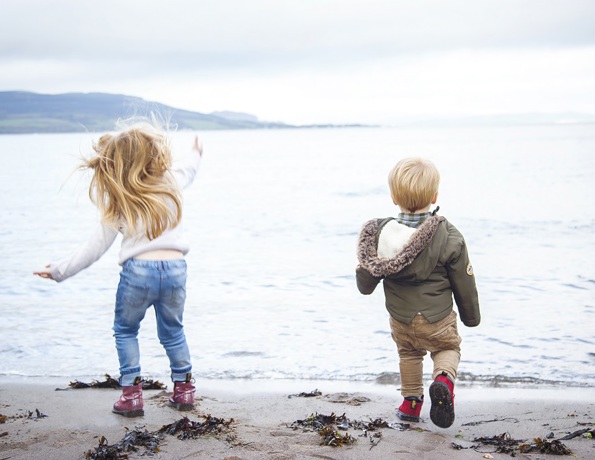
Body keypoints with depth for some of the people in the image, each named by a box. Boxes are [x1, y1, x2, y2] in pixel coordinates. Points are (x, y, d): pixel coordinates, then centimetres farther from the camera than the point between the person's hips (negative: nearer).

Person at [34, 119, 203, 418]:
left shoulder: (119, 200, -4)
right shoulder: (170, 181, 4)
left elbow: (97, 246, -3)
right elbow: (186, 169, 31)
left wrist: (61, 271, 5)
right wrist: (195, 155, 54)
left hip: (137, 271, -3)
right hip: (174, 268, 3)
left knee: (125, 331, 18)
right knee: (173, 332, 23)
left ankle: (131, 394, 14)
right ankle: (184, 389, 27)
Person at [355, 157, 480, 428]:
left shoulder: (379, 235, -17)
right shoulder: (449, 238, -21)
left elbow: (365, 284, -7)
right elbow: (464, 285, -9)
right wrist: (471, 317, 9)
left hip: (400, 318, 2)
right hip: (438, 319, -2)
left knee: (408, 352, 30)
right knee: (449, 348, 25)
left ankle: (411, 402, 36)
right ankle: (444, 378, -4)